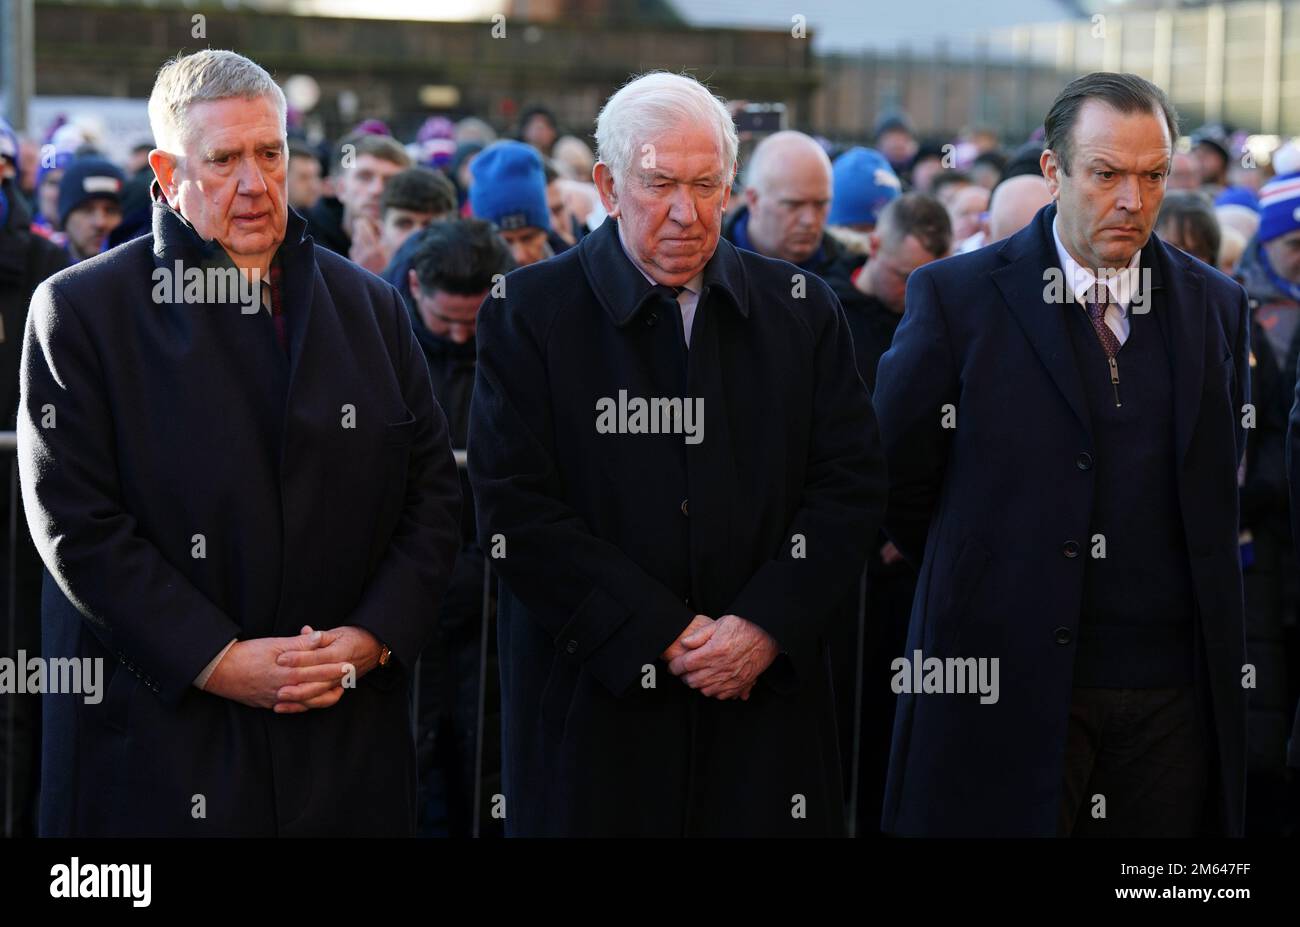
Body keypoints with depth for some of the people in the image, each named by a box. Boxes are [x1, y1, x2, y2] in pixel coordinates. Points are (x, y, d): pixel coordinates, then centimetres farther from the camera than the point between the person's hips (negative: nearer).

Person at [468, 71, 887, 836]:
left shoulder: (802, 311, 7)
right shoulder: (530, 314, -1)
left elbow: (854, 485, 4)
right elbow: (515, 511, -8)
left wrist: (765, 627, -9)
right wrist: (663, 633, -13)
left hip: (767, 700, 2)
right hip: (595, 710, -2)